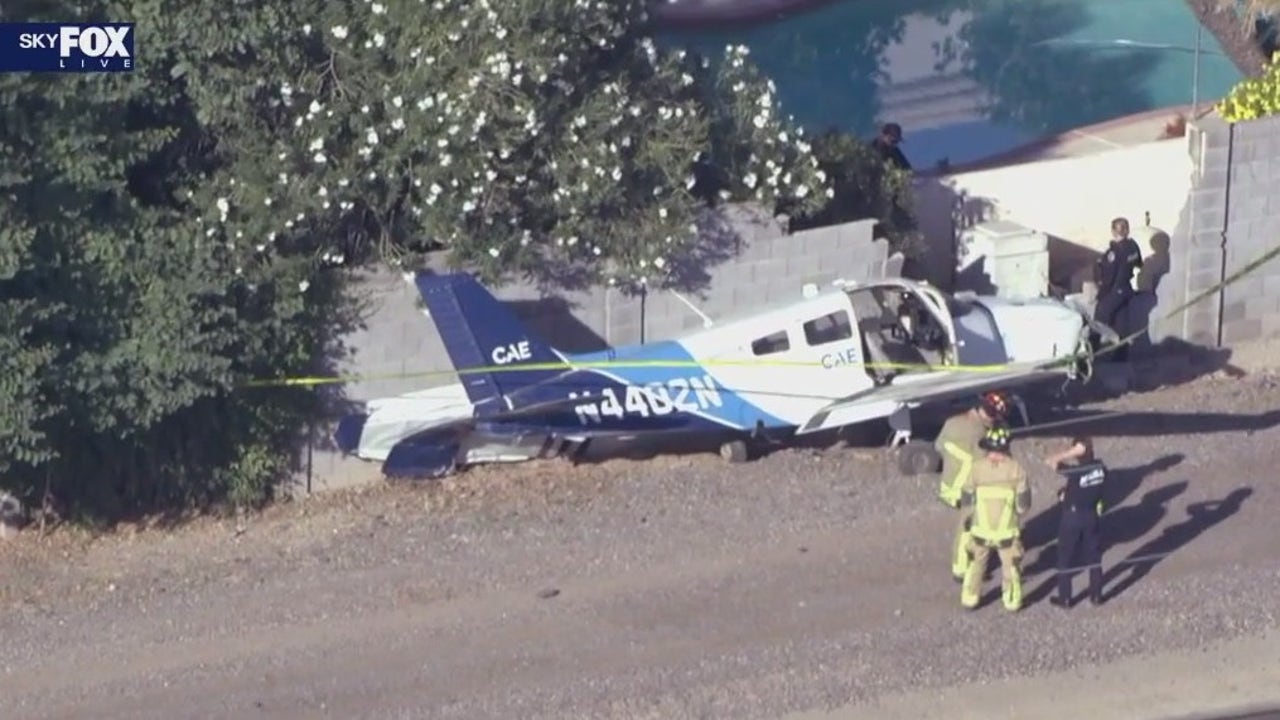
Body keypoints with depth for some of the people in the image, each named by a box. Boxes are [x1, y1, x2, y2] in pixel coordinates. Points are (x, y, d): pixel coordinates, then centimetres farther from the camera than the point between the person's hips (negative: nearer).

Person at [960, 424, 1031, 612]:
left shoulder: (978, 467, -14)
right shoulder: (1016, 469, -17)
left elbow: (968, 497, -3)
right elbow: (1024, 504, -12)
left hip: (981, 528, 1)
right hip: (1007, 530, -1)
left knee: (976, 563, 21)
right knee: (1011, 566, 18)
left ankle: (970, 598, 29)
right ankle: (1012, 600, 28)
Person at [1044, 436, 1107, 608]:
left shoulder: (1075, 471, -26)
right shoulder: (1100, 468, -9)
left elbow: (1050, 461, -24)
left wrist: (1072, 453, -25)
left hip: (1072, 517, -5)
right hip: (1091, 516, 5)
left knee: (1065, 559, 9)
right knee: (1094, 557, 16)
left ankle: (1064, 598, 15)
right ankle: (1096, 595, 24)